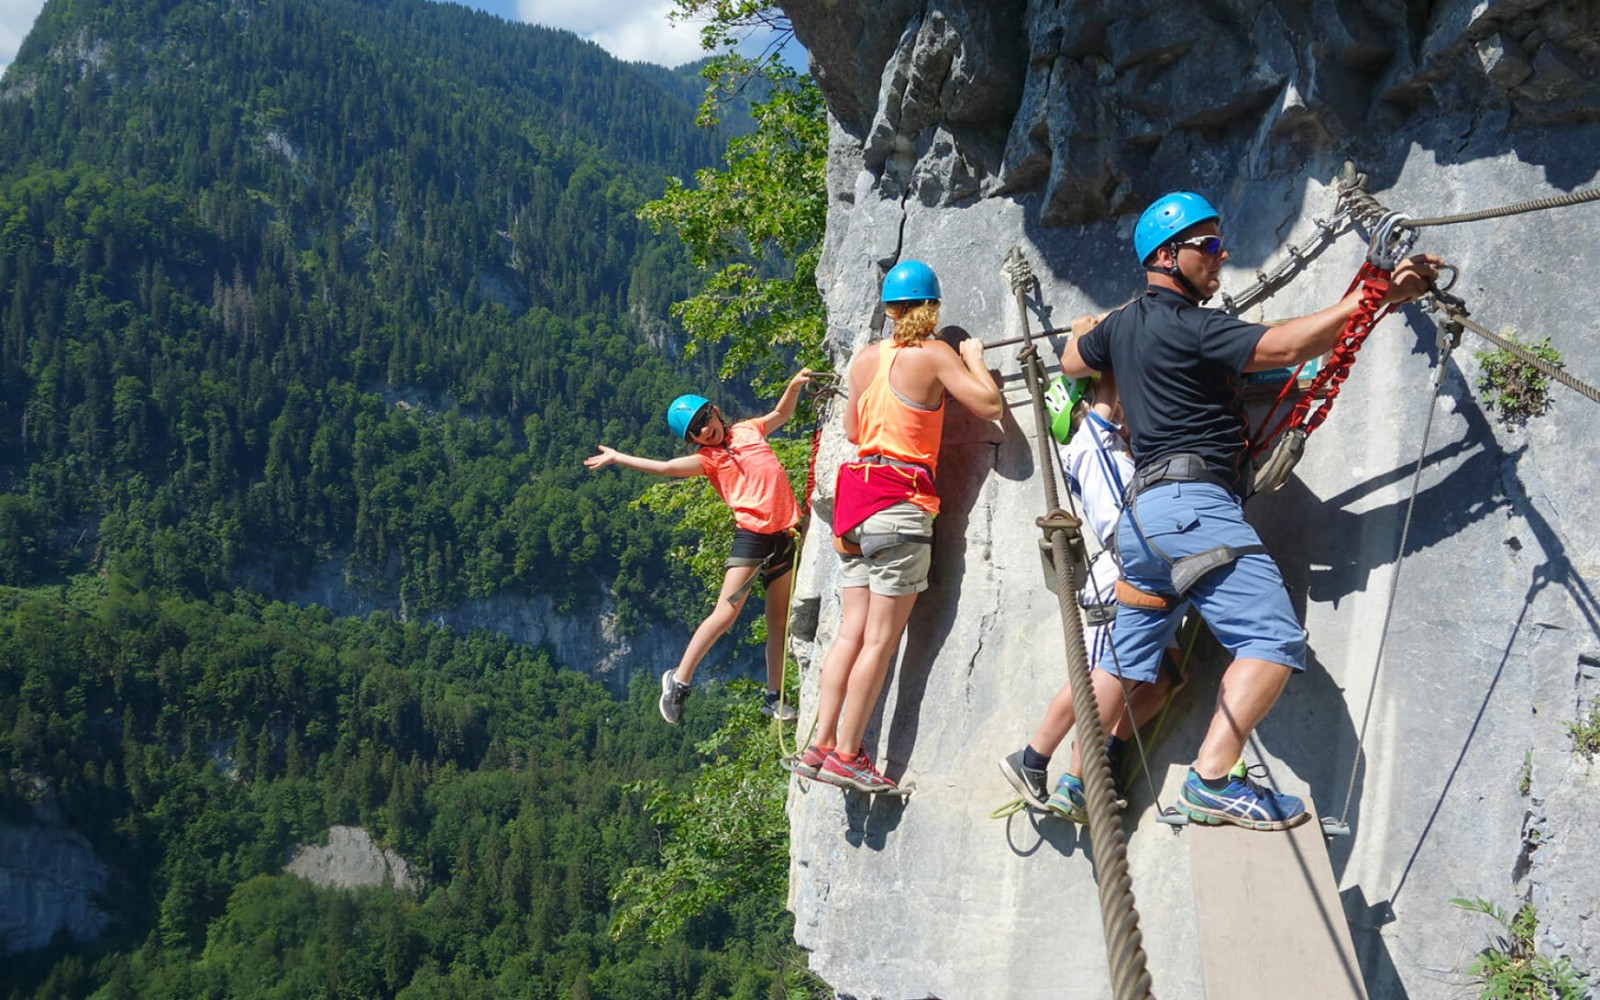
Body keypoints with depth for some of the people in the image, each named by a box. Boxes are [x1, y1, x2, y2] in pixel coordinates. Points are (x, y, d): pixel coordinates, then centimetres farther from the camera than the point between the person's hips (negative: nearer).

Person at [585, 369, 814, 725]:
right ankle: (679, 680, -4)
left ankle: (774, 697, 15)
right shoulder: (707, 458, 1)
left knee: (779, 622, 7)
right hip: (751, 534, -5)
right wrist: (617, 458, -13)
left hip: (784, 533, 5)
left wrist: (794, 385, 17)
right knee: (726, 613, -14)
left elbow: (780, 414, 32)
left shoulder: (749, 429, 16)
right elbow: (668, 468, -12)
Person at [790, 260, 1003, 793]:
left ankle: (821, 745, 5)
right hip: (903, 500, -6)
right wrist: (975, 357, 7)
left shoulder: (864, 358, 12)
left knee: (851, 631, 8)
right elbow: (989, 405, -9)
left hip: (857, 496, 6)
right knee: (881, 640, -3)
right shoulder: (933, 354, -4)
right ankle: (845, 755, -2)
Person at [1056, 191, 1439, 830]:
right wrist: (1374, 297, -19)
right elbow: (1283, 347, -19)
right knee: (1275, 639, -16)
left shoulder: (1123, 324, 17)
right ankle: (1213, 780, -23)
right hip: (1192, 503, -10)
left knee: (1127, 661, 16)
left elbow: (1071, 361, 35)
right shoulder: (1187, 325, -10)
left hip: (1145, 512, 10)